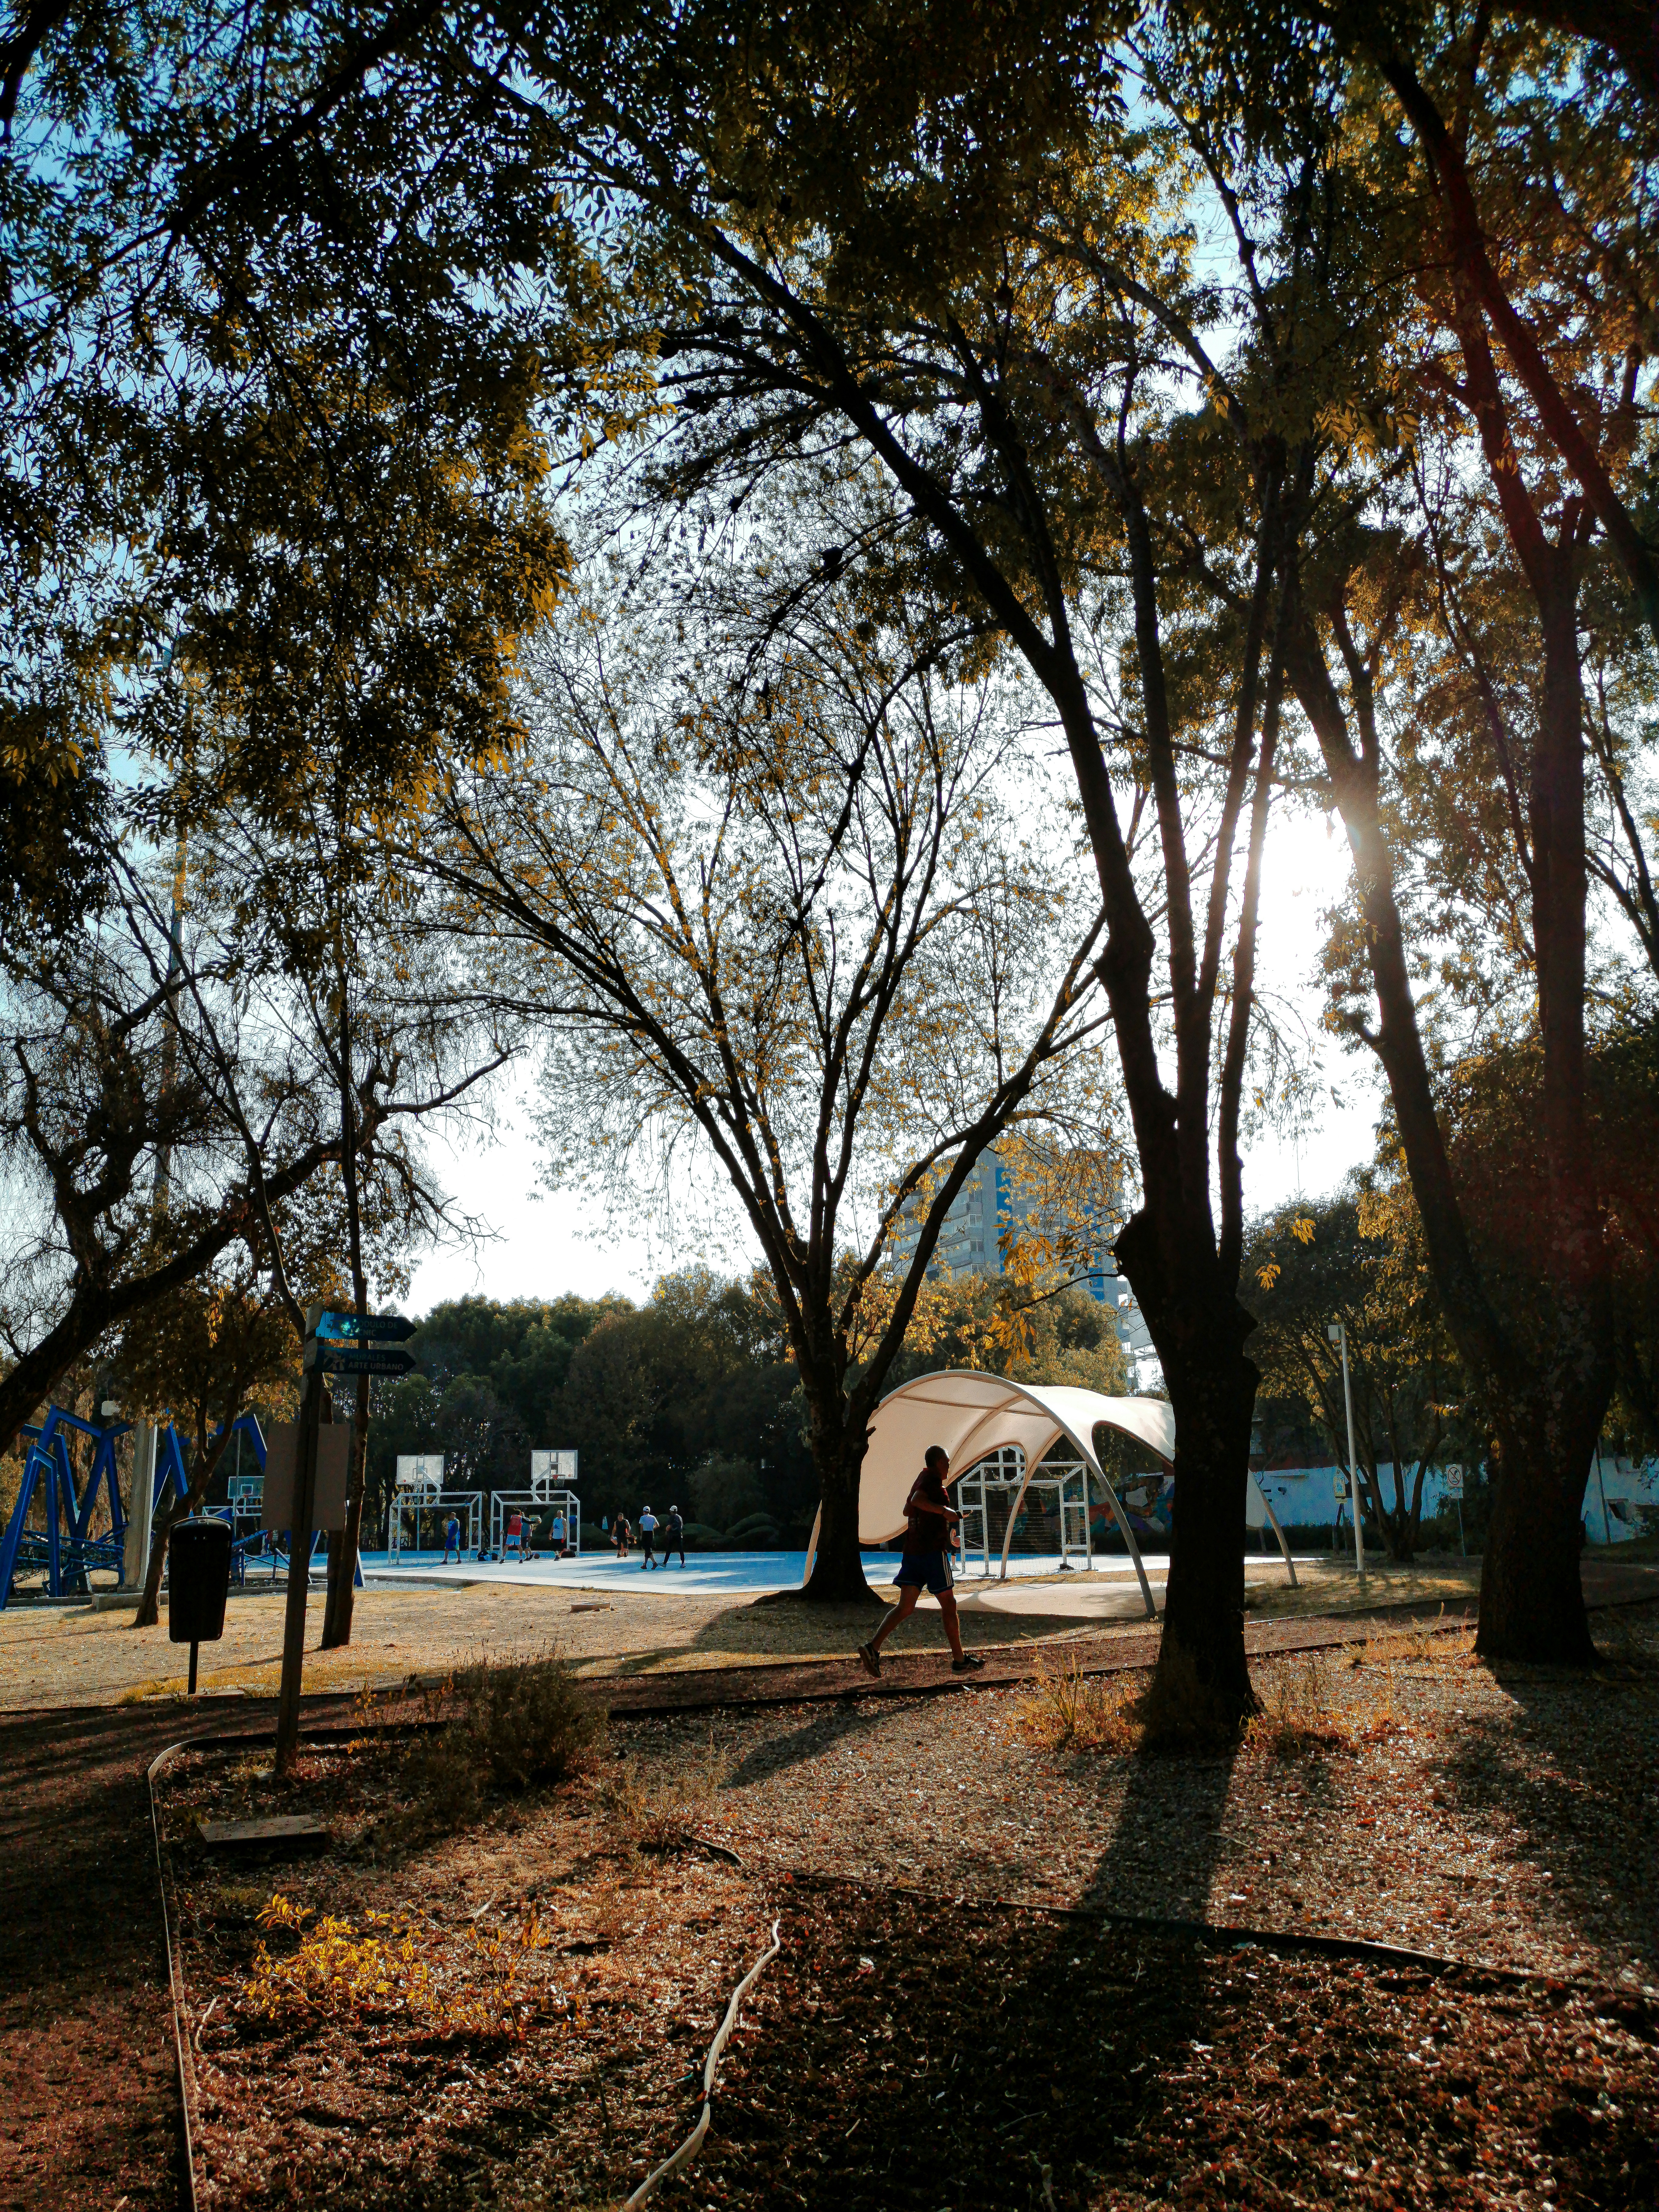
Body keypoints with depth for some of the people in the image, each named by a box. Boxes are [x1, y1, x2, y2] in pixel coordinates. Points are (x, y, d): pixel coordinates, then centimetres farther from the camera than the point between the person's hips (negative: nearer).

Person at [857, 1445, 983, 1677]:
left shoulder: (922, 1478, 19)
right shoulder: (934, 1478, -7)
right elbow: (917, 1500, -25)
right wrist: (945, 1511, -23)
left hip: (912, 1551, 8)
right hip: (934, 1550, -8)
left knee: (906, 1607, 2)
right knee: (949, 1605, 4)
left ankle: (873, 1648, -13)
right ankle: (960, 1660, 11)